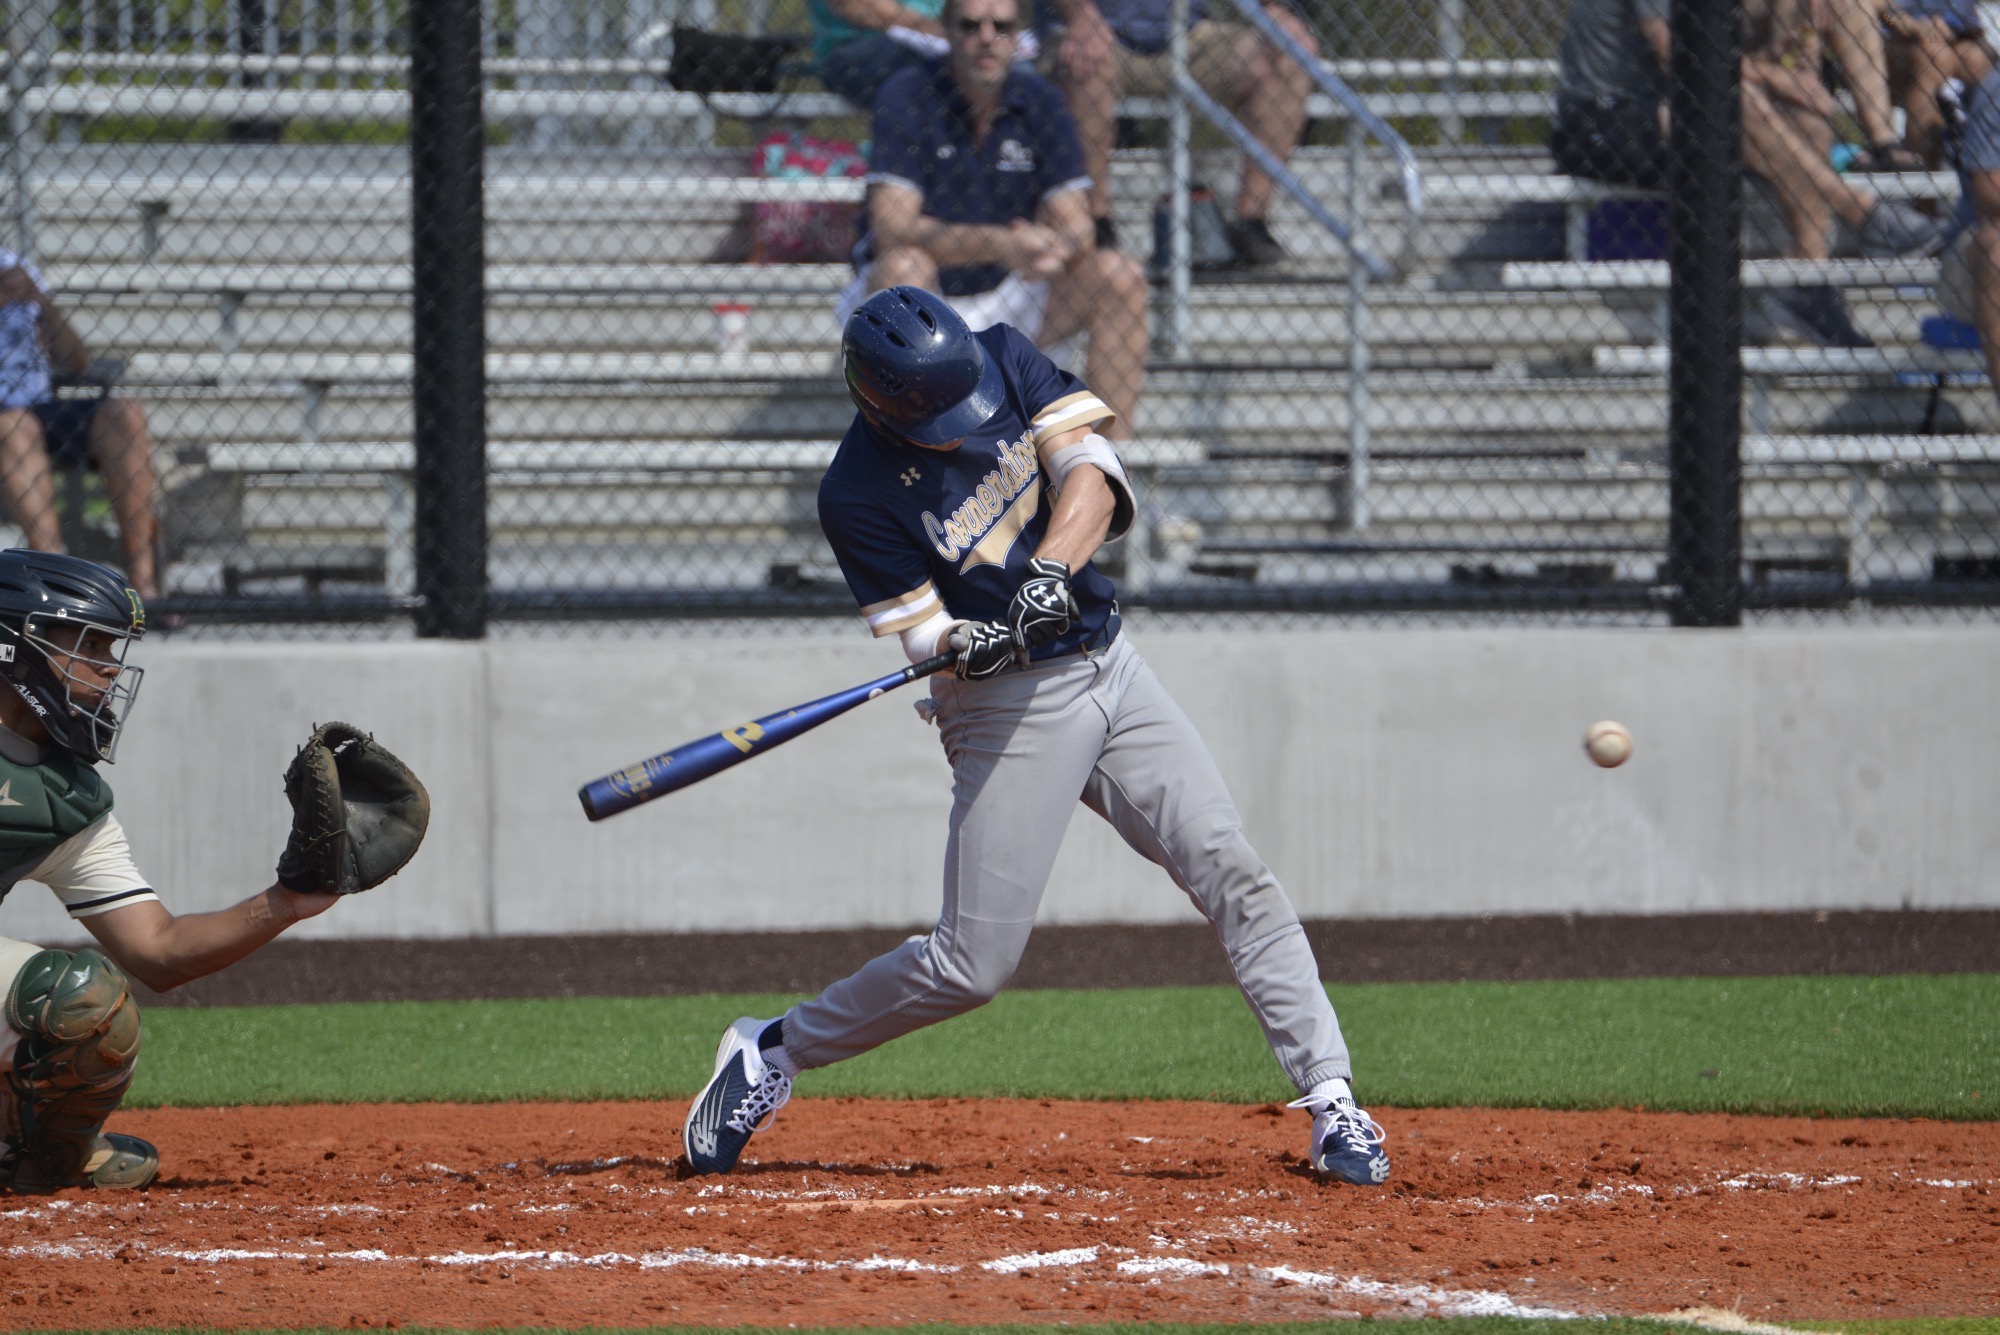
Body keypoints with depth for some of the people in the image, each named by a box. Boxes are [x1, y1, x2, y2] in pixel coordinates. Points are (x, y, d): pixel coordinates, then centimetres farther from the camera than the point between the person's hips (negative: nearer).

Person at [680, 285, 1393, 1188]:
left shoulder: (1004, 360, -3)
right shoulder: (858, 494, -15)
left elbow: (1090, 470, -12)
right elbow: (924, 635, -13)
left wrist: (1051, 571, -29)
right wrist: (970, 644, -36)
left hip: (1109, 667, 5)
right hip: (1008, 707, -5)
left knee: (1233, 875, -6)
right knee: (972, 966, -7)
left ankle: (1332, 1107, -5)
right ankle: (771, 1053, 12)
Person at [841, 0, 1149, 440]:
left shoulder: (1039, 103, -3)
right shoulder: (907, 99, -15)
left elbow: (1075, 226, -8)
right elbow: (892, 229, -27)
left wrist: (1054, 250, -35)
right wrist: (1000, 245, -41)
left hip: (1008, 300, 4)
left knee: (1120, 276, -16)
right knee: (904, 266, -36)